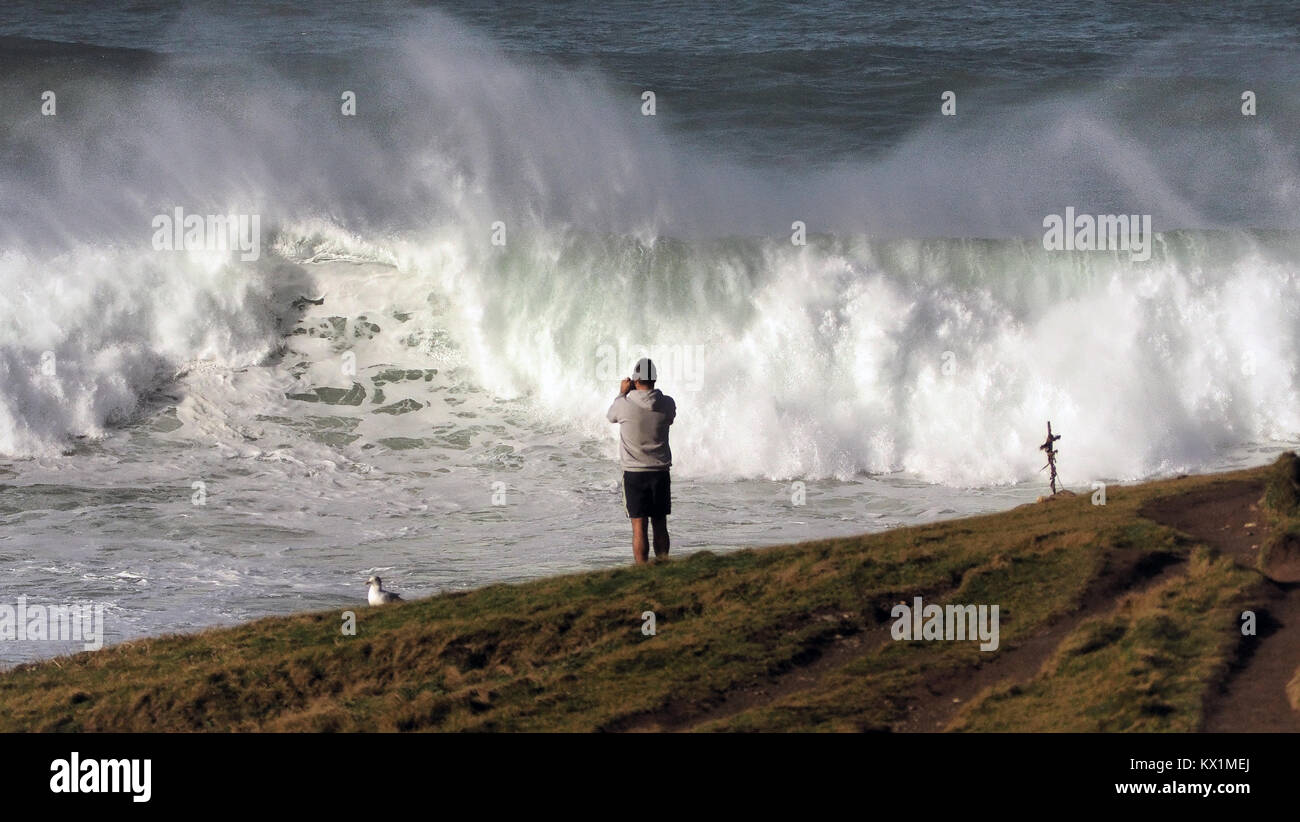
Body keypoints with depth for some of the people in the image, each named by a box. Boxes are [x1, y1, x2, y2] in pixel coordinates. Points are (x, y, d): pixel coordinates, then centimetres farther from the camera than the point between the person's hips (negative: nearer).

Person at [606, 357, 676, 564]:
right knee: (660, 525, 12)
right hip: (660, 471, 3)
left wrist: (622, 393, 22)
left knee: (639, 527, -2)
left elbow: (611, 416, 10)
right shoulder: (667, 404, -6)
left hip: (634, 473, -3)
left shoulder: (625, 405, -13)